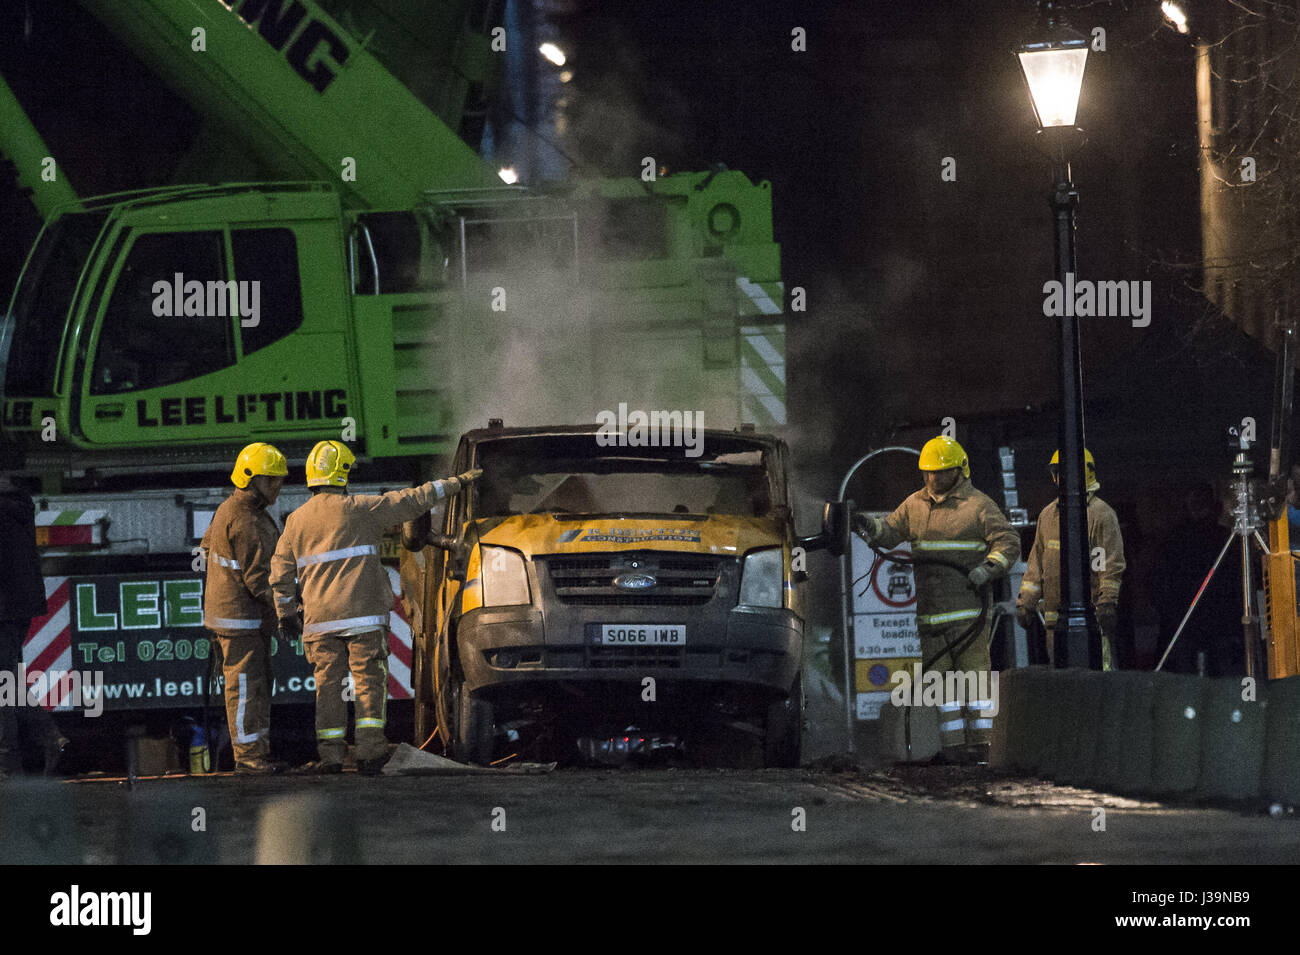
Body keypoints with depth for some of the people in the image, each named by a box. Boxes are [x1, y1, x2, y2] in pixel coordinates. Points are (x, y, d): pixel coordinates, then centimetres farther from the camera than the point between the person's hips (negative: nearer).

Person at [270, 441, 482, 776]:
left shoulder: (296, 520, 7)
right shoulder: (360, 509, -4)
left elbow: (281, 572, 11)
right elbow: (412, 501, -1)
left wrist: (286, 611, 24)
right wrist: (457, 483, 8)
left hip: (320, 620, 3)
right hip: (363, 615, -3)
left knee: (328, 684, 6)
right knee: (368, 681, -1)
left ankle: (331, 755, 4)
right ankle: (369, 751, -9)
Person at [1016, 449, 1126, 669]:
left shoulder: (1100, 513, -3)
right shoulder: (1048, 514, 18)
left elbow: (1112, 563, -7)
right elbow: (1036, 562, 22)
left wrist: (1107, 603, -13)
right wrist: (1025, 601, 17)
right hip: (1054, 614, 7)